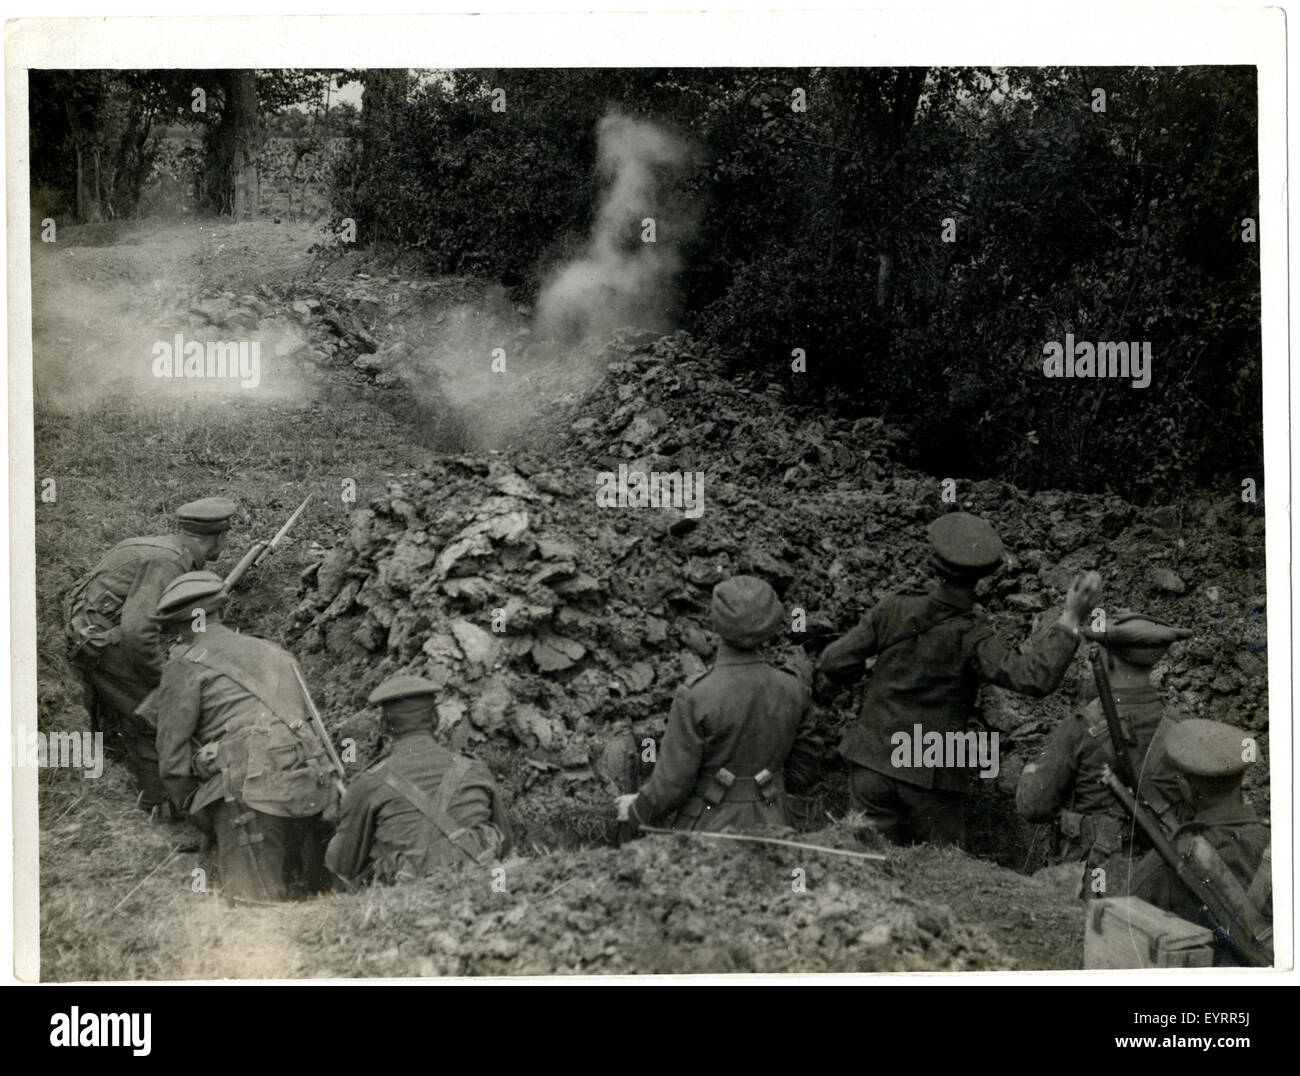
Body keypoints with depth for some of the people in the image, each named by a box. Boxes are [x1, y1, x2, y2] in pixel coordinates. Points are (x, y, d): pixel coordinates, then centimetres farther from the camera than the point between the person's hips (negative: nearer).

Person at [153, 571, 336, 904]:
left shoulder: (186, 665, 6)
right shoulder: (275, 653, 25)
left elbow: (173, 755, 3)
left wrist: (198, 815, 15)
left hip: (252, 786, -6)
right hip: (308, 790, 6)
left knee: (254, 897, -3)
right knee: (308, 888, 16)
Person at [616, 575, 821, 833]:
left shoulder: (695, 697, -19)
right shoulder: (792, 691, -5)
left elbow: (672, 782, -13)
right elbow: (802, 766, 8)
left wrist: (638, 808, 6)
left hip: (708, 828, -4)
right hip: (768, 825, 4)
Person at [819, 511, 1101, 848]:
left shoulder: (895, 608, -6)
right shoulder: (971, 636, -16)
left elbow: (834, 664, -5)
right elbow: (1035, 678, -27)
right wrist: (1071, 619, -23)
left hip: (873, 761, 3)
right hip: (930, 777, -3)